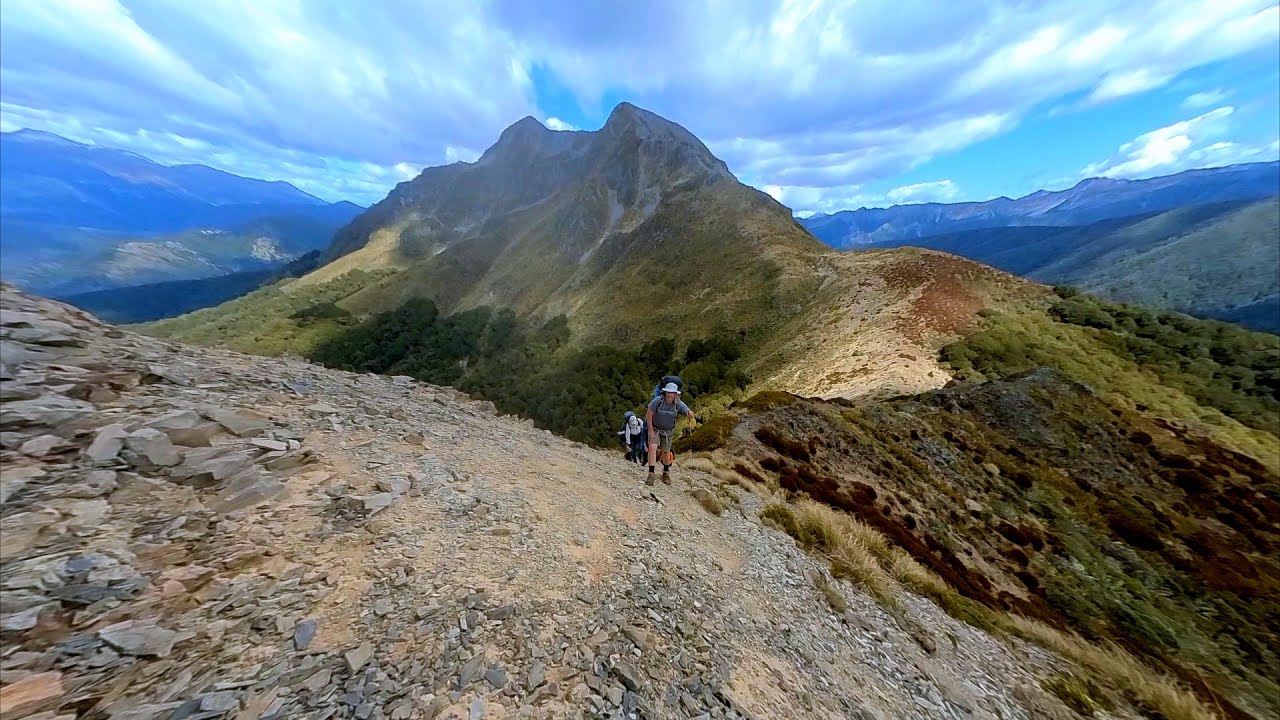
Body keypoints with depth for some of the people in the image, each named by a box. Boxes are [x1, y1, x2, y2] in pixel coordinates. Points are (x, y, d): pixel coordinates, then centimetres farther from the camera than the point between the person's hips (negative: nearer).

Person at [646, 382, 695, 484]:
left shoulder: (679, 404, -20)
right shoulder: (658, 400, -25)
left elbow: (688, 412, -30)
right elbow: (648, 414, -18)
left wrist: (690, 414, -55)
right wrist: (651, 431, -17)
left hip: (668, 431, 2)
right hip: (655, 429, -2)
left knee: (666, 452, 11)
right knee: (652, 447, -21)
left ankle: (666, 473, 37)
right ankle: (651, 474, -12)